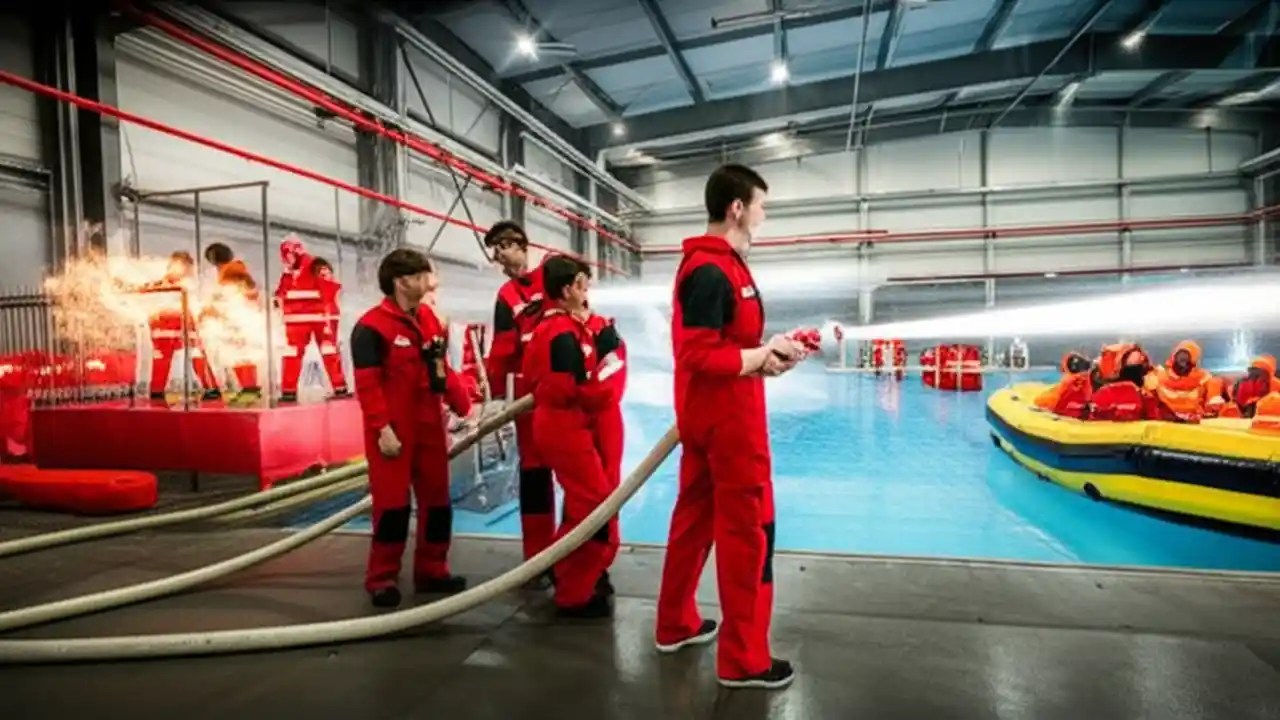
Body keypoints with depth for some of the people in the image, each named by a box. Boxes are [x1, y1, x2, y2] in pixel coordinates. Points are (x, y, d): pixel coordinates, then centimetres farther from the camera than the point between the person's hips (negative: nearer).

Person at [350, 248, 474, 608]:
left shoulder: (429, 319, 11)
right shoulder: (371, 326, -12)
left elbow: (442, 369, 14)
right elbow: (367, 384, -16)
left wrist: (464, 407, 7)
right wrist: (382, 428, -20)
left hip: (429, 426, 8)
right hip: (393, 431, -7)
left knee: (437, 499, 12)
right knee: (392, 503, 0)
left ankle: (431, 571, 26)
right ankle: (382, 578, 16)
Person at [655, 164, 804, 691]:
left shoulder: (710, 263, 12)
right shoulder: (714, 270, -19)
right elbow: (699, 355, -24)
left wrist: (766, 349, 1)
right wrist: (762, 357, -15)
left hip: (704, 415, 10)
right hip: (729, 417, -10)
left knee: (694, 518, 18)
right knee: (747, 530, 1)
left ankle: (676, 625, 33)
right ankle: (743, 659, 14)